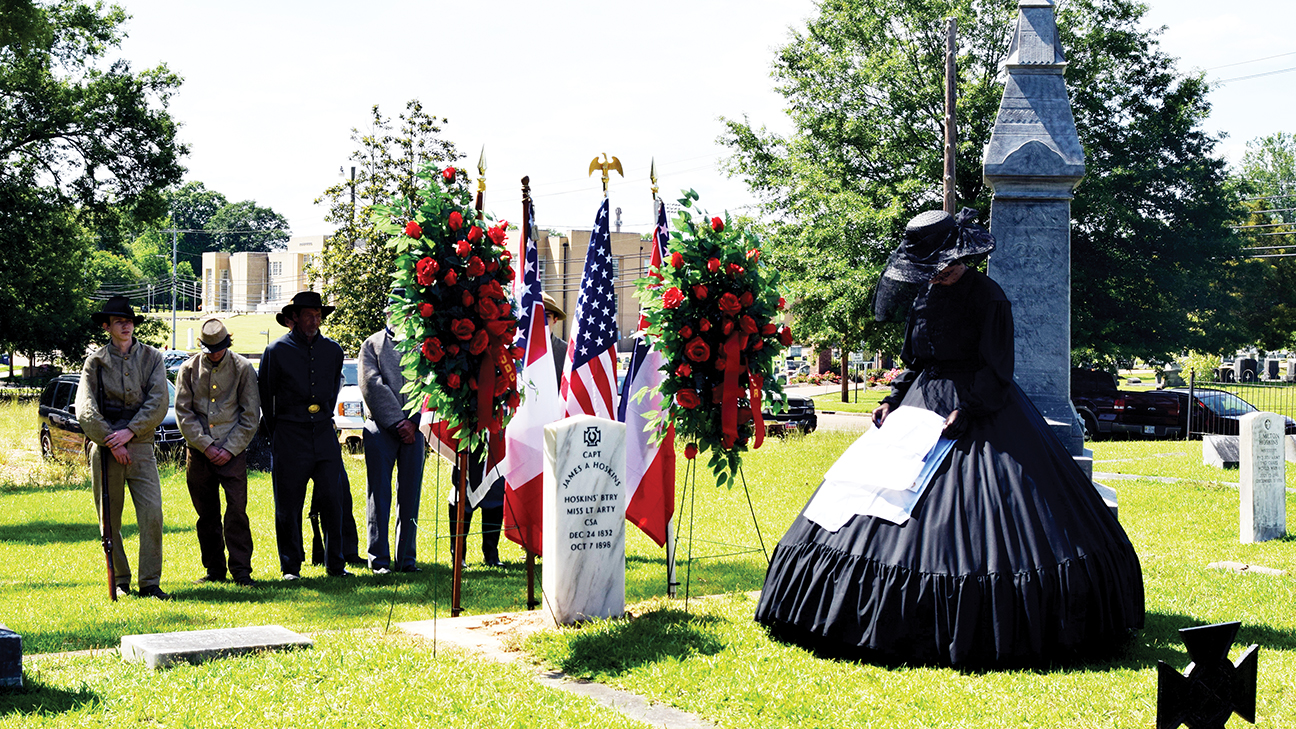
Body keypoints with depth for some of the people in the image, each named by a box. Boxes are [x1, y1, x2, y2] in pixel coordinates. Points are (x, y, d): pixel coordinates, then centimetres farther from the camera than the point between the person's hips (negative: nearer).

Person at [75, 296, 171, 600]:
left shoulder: (152, 357, 8)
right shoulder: (95, 361, 6)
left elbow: (158, 403, -1)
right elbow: (85, 409, -1)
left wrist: (129, 432, -12)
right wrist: (111, 441, -11)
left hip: (140, 446, 0)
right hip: (104, 448, 0)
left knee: (152, 515, -11)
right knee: (109, 521, 4)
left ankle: (150, 583, -5)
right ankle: (120, 581, 15)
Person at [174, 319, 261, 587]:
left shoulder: (242, 368, 0)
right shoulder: (189, 369, 4)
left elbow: (251, 415, 1)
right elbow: (183, 413, 3)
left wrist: (230, 449, -7)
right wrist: (205, 445, -6)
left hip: (233, 452, -2)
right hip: (199, 452, 2)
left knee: (236, 511, -10)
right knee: (207, 514, 7)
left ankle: (241, 570, -6)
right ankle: (214, 569, 15)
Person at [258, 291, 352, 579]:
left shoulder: (333, 350, 9)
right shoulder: (277, 351, -1)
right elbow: (264, 396, 6)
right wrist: (276, 435, 8)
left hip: (324, 436, 3)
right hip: (290, 438, -3)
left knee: (333, 500, -1)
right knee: (288, 506, 1)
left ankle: (335, 563, 9)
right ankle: (291, 566, 12)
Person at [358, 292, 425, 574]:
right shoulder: (372, 345, 8)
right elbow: (372, 385, -2)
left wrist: (414, 422, -6)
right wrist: (397, 421, -9)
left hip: (413, 430, 2)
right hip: (381, 428, -2)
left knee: (410, 495, 3)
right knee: (380, 495, -1)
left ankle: (407, 558, 8)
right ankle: (379, 558, 3)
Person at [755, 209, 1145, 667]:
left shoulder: (986, 296, -6)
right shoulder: (922, 295, 13)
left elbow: (996, 368, -10)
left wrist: (966, 411, -21)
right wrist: (894, 400, 7)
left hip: (978, 410, -6)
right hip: (922, 403, 6)